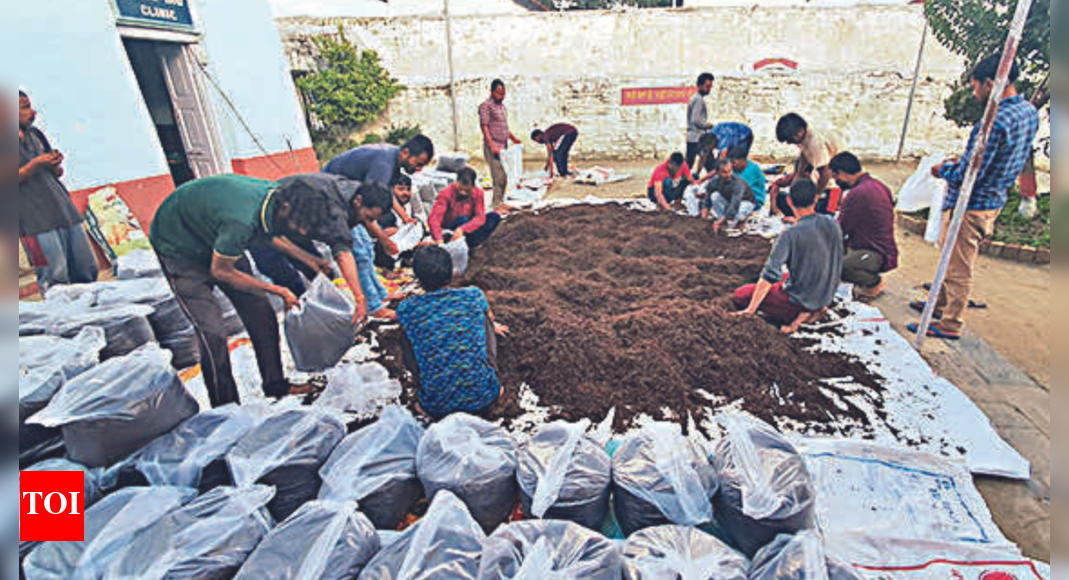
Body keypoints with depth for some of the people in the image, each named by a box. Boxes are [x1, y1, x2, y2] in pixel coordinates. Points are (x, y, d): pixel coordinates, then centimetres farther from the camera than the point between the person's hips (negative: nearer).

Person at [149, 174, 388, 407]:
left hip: (217, 237, 7)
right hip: (178, 246, -7)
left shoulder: (280, 195, -20)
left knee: (261, 313, 2)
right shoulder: (241, 222, -41)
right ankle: (226, 411, 3)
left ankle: (275, 384, 17)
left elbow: (268, 235, 1)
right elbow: (220, 271, -23)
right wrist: (277, 290, -18)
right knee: (212, 333, -13)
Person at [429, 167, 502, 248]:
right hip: (449, 230, -4)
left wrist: (462, 229, -37)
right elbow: (434, 219, -27)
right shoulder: (446, 193, -17)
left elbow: (480, 217, -19)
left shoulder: (478, 193, -9)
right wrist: (439, 239, -46)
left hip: (468, 230, 4)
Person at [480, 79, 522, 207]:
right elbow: (484, 126, -12)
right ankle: (497, 204, -6)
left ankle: (500, 202, 17)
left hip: (504, 146, 8)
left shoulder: (502, 106, 18)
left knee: (504, 177, 8)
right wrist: (492, 145, -20)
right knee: (499, 177, -12)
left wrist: (513, 137, 19)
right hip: (493, 146, -8)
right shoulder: (486, 106, -6)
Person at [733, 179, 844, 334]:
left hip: (800, 300, -8)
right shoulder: (833, 225, -5)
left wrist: (751, 309, -20)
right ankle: (813, 310, 10)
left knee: (740, 294, 4)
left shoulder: (791, 235, -24)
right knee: (784, 276, 34)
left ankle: (799, 316, -7)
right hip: (827, 297, 8)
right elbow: (836, 266, 8)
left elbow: (770, 276, -26)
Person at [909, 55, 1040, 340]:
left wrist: (943, 170, -6)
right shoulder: (1030, 112, 5)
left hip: (971, 206, -9)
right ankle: (942, 304, 40)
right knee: (953, 261, 24)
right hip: (994, 200, 9)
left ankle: (951, 324, 17)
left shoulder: (994, 123, -27)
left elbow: (967, 176, -25)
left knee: (958, 268, 4)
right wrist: (963, 161, 13)